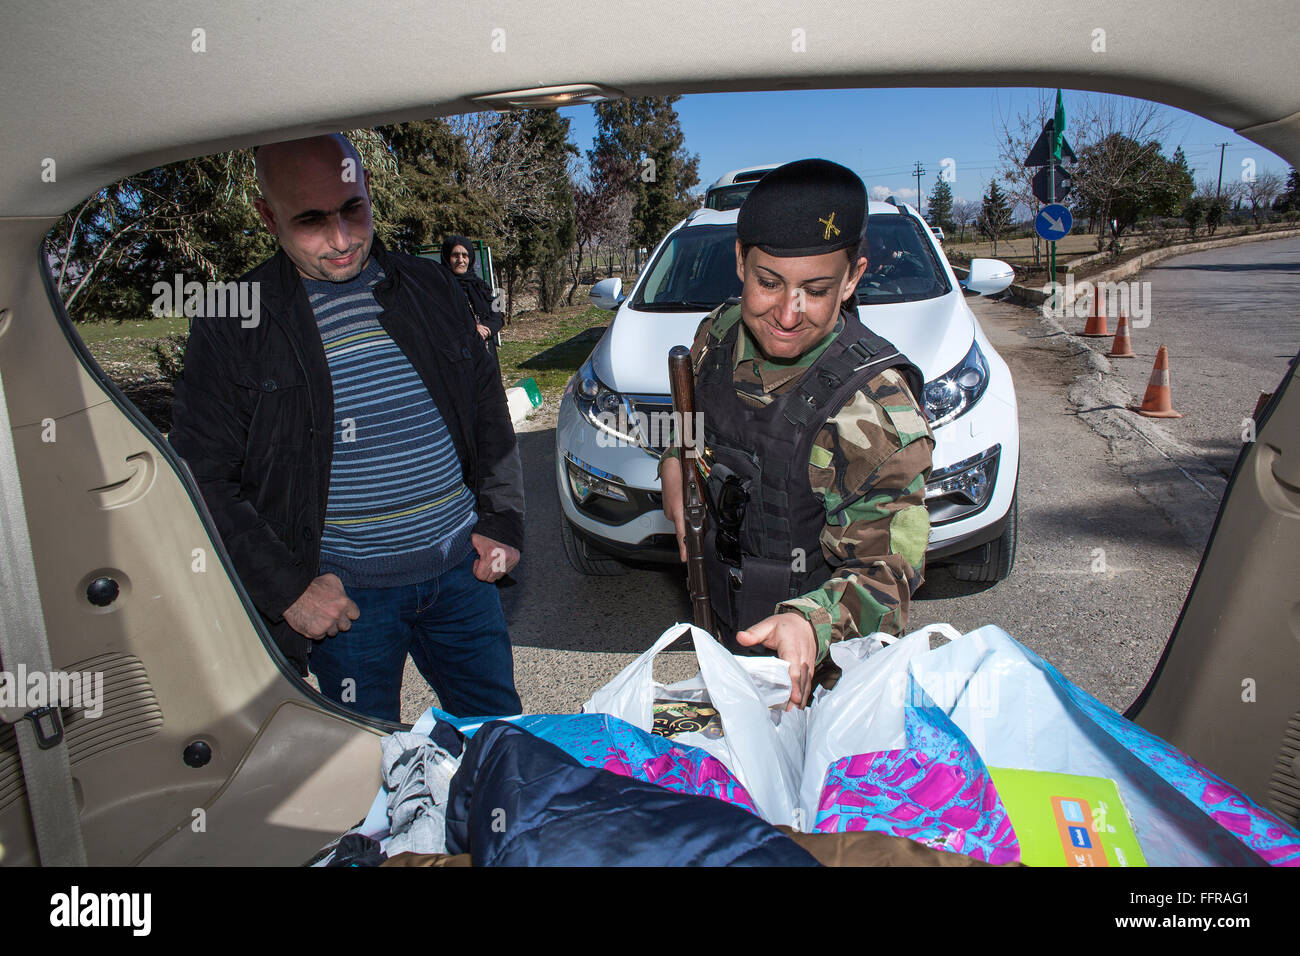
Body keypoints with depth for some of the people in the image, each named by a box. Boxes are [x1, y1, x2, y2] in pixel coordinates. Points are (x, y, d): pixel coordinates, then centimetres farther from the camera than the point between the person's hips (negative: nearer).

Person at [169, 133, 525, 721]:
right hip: (344, 591, -3)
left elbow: (489, 414, 13)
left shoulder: (429, 288, 5)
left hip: (461, 568, 3)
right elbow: (202, 480, -4)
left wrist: (501, 521, 5)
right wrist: (286, 589, -9)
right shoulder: (233, 325, -6)